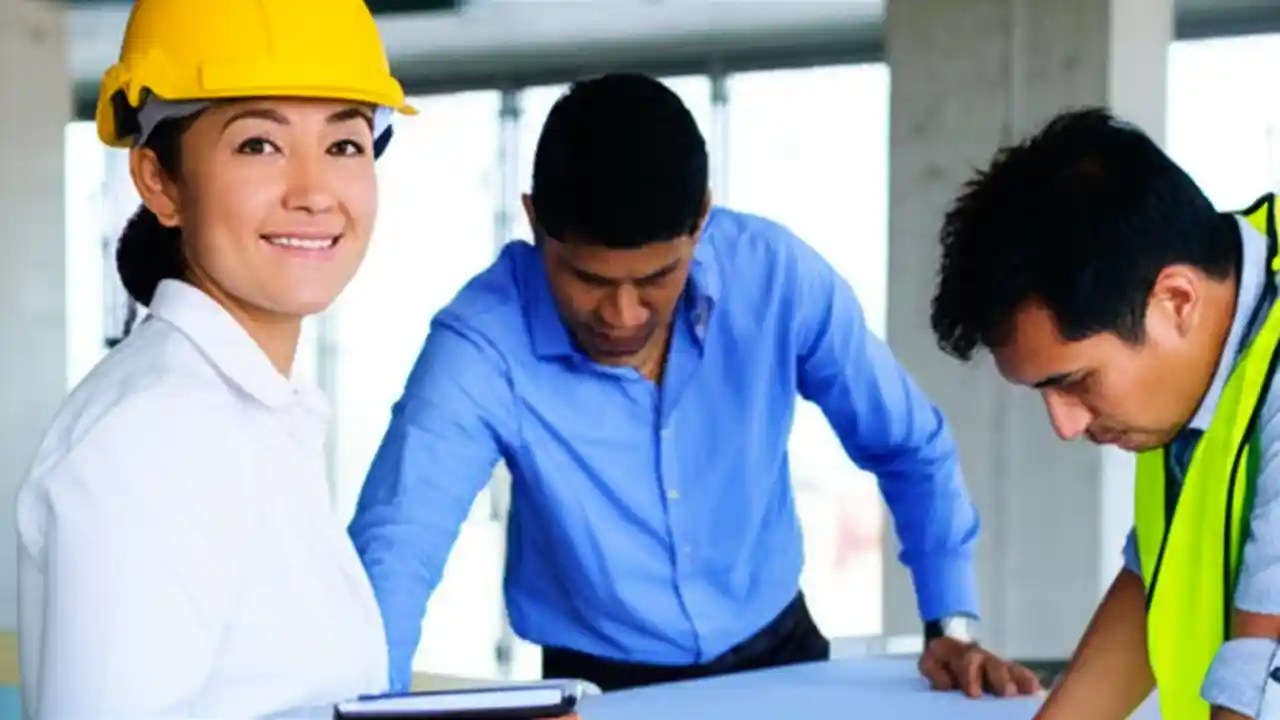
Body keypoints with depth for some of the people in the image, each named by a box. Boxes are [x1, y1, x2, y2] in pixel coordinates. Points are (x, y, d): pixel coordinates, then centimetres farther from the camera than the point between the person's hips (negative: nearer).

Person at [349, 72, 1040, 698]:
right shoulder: (482, 343, -20)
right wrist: (368, 703, -45)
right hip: (604, 689, -2)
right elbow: (395, 547, -29)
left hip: (775, 654, 2)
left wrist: (952, 624, -4)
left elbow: (912, 448, 1)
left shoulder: (779, 276, -14)